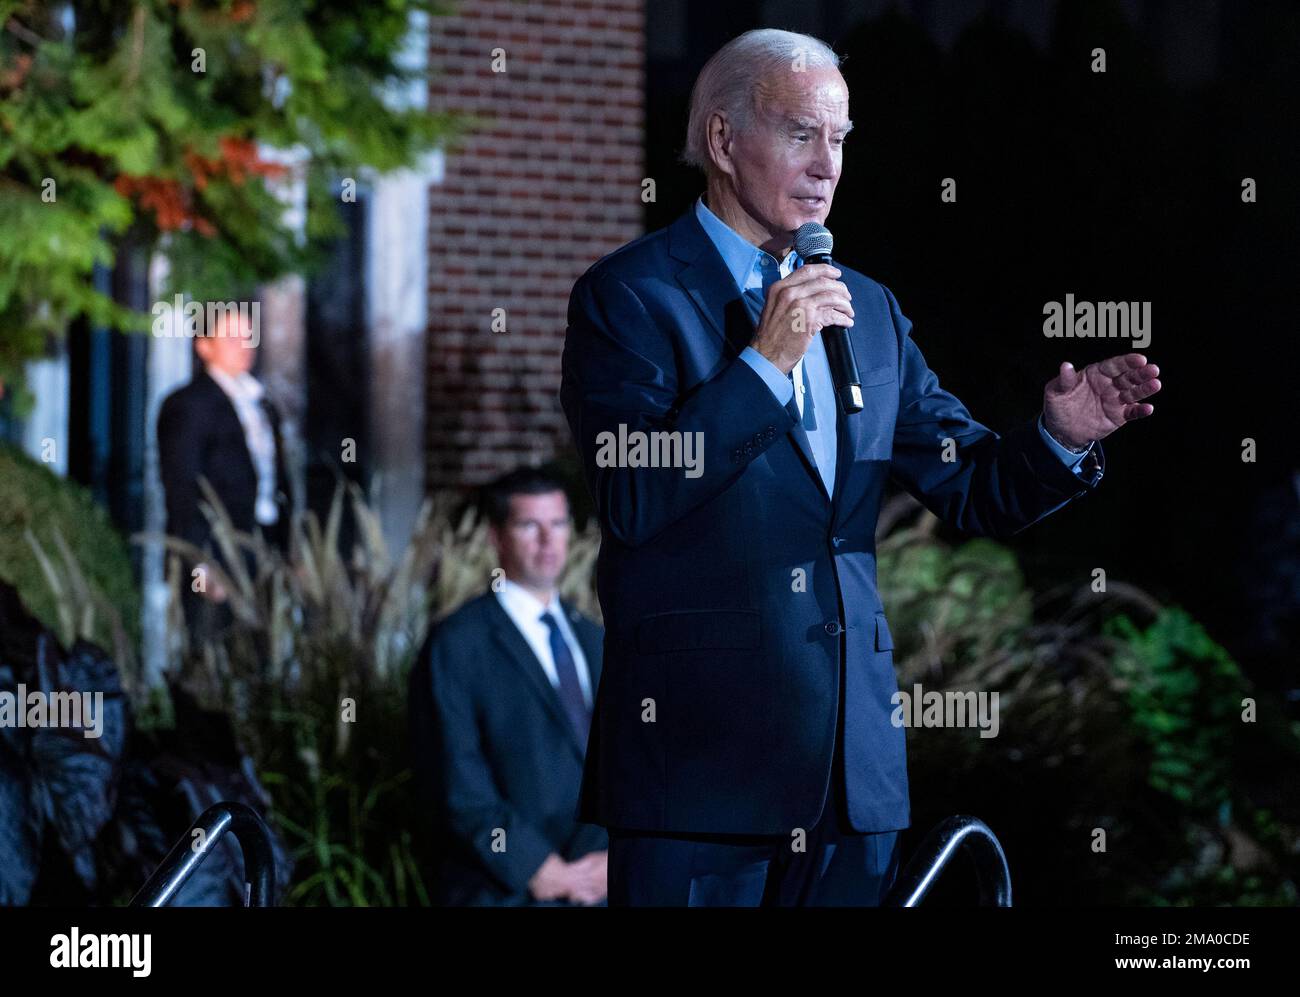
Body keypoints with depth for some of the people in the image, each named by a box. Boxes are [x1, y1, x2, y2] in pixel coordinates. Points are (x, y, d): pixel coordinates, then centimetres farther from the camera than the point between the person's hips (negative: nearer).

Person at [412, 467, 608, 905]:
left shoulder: (593, 640, 17)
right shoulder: (458, 644, -2)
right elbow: (458, 785, -8)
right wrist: (539, 870, -13)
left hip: (596, 886, 6)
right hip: (508, 893, -5)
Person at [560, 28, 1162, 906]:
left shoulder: (869, 312, 16)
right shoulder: (628, 296, -3)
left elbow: (973, 487, 13)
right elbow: (628, 500, -15)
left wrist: (1062, 437, -7)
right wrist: (764, 363, -18)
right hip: (700, 748, -5)